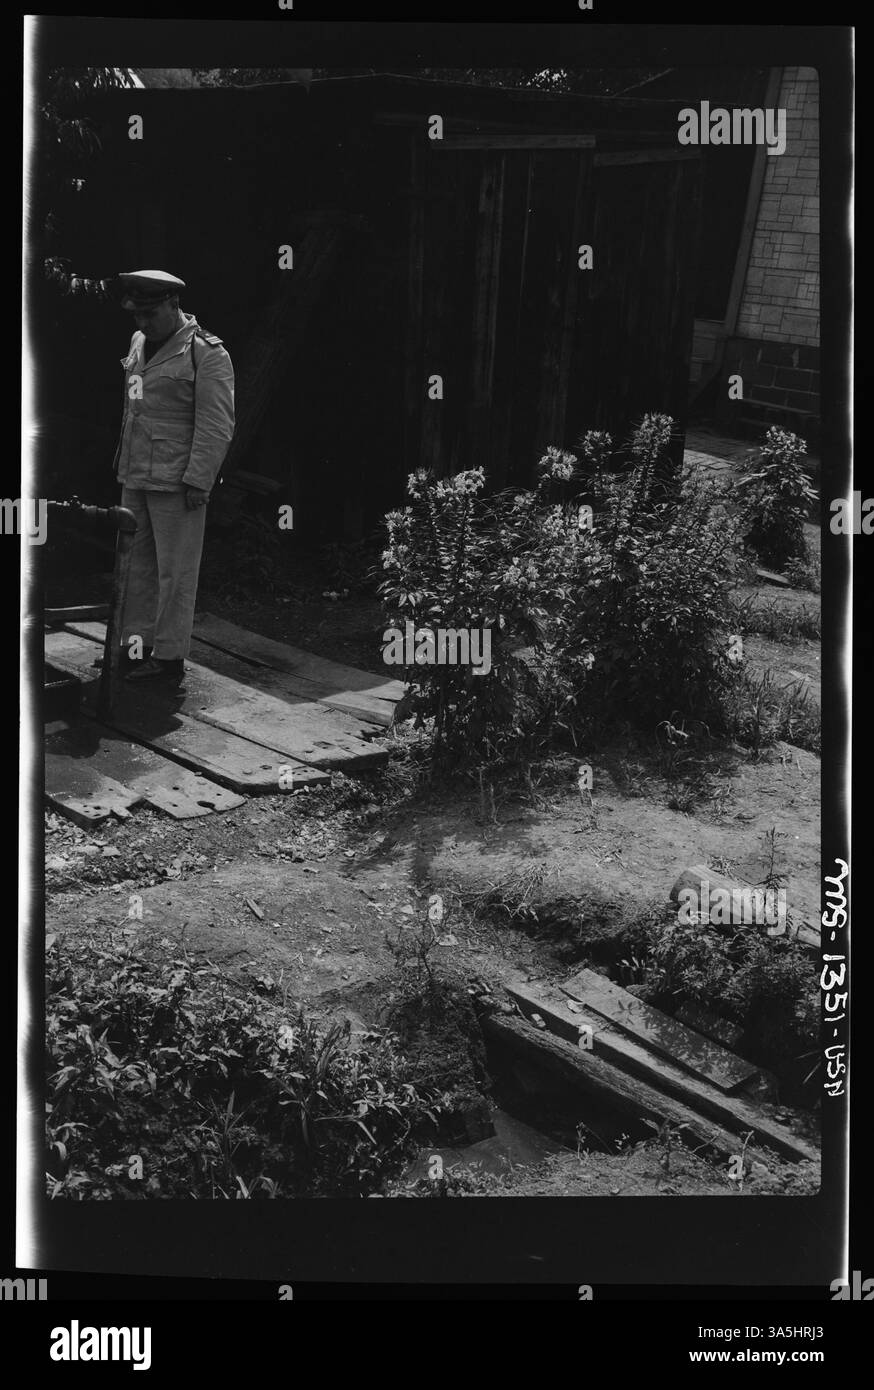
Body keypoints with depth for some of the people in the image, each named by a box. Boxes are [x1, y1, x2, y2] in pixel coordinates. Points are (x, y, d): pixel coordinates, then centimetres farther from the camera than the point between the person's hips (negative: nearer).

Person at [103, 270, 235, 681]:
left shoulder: (206, 354, -9)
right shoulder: (138, 344, 14)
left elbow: (216, 427, -13)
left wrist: (197, 481, -17)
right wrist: (122, 461, 16)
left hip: (176, 484, -8)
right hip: (134, 478, 8)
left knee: (174, 573, -1)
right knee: (136, 567, 12)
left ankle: (170, 657, 7)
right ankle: (135, 647, 21)